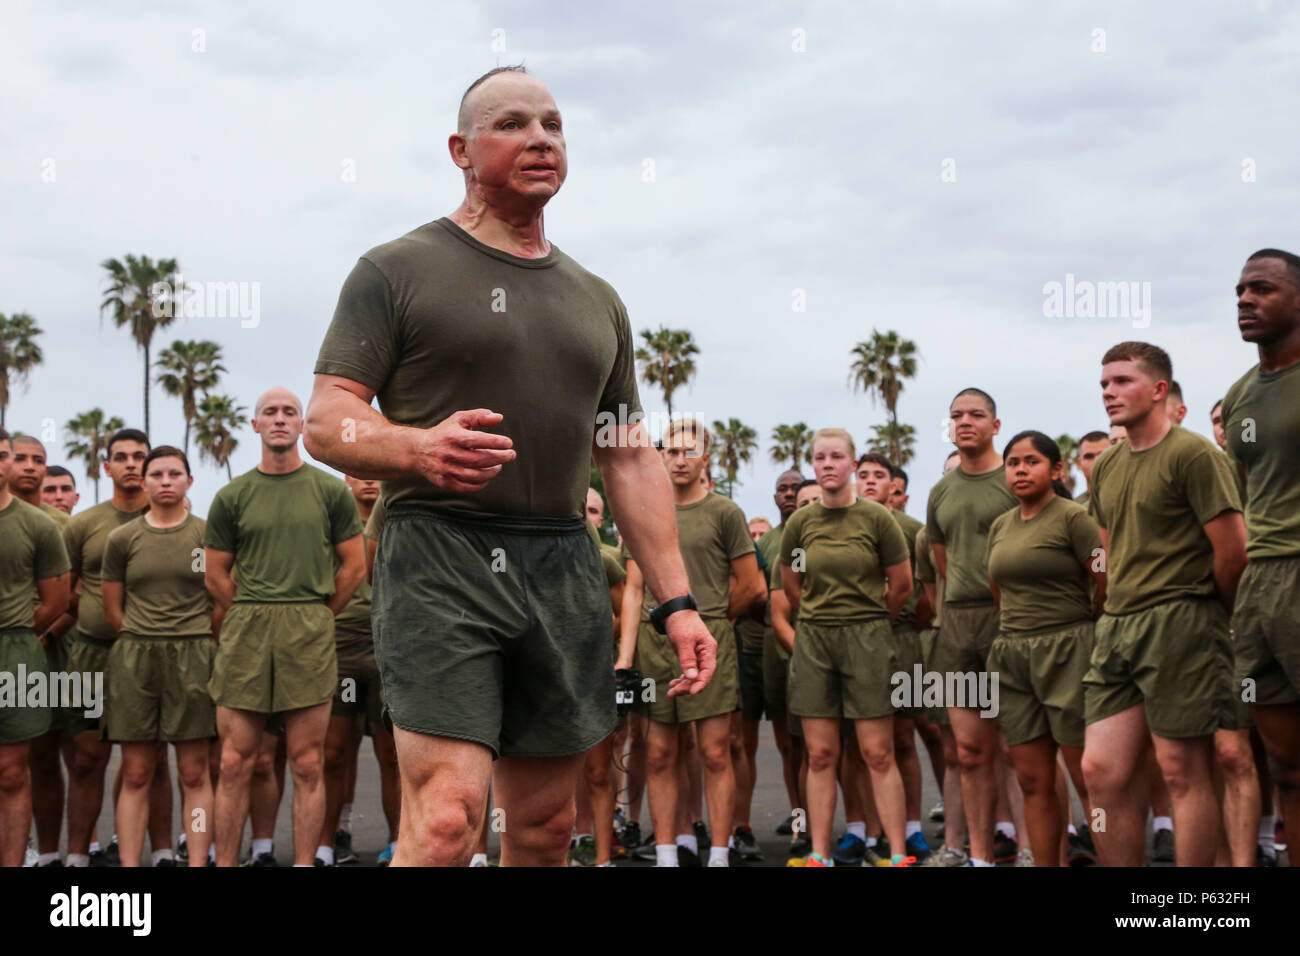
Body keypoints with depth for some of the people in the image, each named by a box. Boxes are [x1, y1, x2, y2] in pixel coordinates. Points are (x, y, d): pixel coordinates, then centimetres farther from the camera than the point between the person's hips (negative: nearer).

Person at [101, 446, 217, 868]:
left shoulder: (207, 535, 4)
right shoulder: (122, 539, 8)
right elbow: (112, 610, 12)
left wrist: (191, 644, 8)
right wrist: (142, 645, 6)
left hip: (192, 659, -1)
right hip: (133, 658, 1)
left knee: (194, 774, 0)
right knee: (136, 774, 2)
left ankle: (197, 864, 2)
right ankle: (129, 865, 4)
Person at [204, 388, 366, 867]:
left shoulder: (331, 491, 6)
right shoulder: (232, 497, 8)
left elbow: (354, 566, 8)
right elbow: (215, 575, 12)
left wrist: (316, 617, 9)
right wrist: (251, 619, 8)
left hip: (309, 635, -1)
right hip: (244, 634, 1)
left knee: (307, 766, 2)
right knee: (234, 764, 1)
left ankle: (305, 863, 7)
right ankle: (224, 863, 7)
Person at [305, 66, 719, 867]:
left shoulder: (596, 300, 20)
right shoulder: (397, 272, 3)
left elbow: (632, 460, 19)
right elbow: (326, 424, -4)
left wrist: (676, 600, 10)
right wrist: (417, 448, -26)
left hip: (566, 571, 6)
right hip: (441, 559, -5)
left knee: (547, 825, 8)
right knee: (447, 817, -17)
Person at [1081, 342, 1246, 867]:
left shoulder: (1192, 454, -8)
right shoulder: (1105, 467, 16)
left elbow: (1232, 551, -11)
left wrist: (1212, 615, 2)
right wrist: (1120, 608, 16)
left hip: (1179, 626, -7)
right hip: (1116, 628, 8)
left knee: (1182, 773, -4)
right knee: (1100, 771, 4)